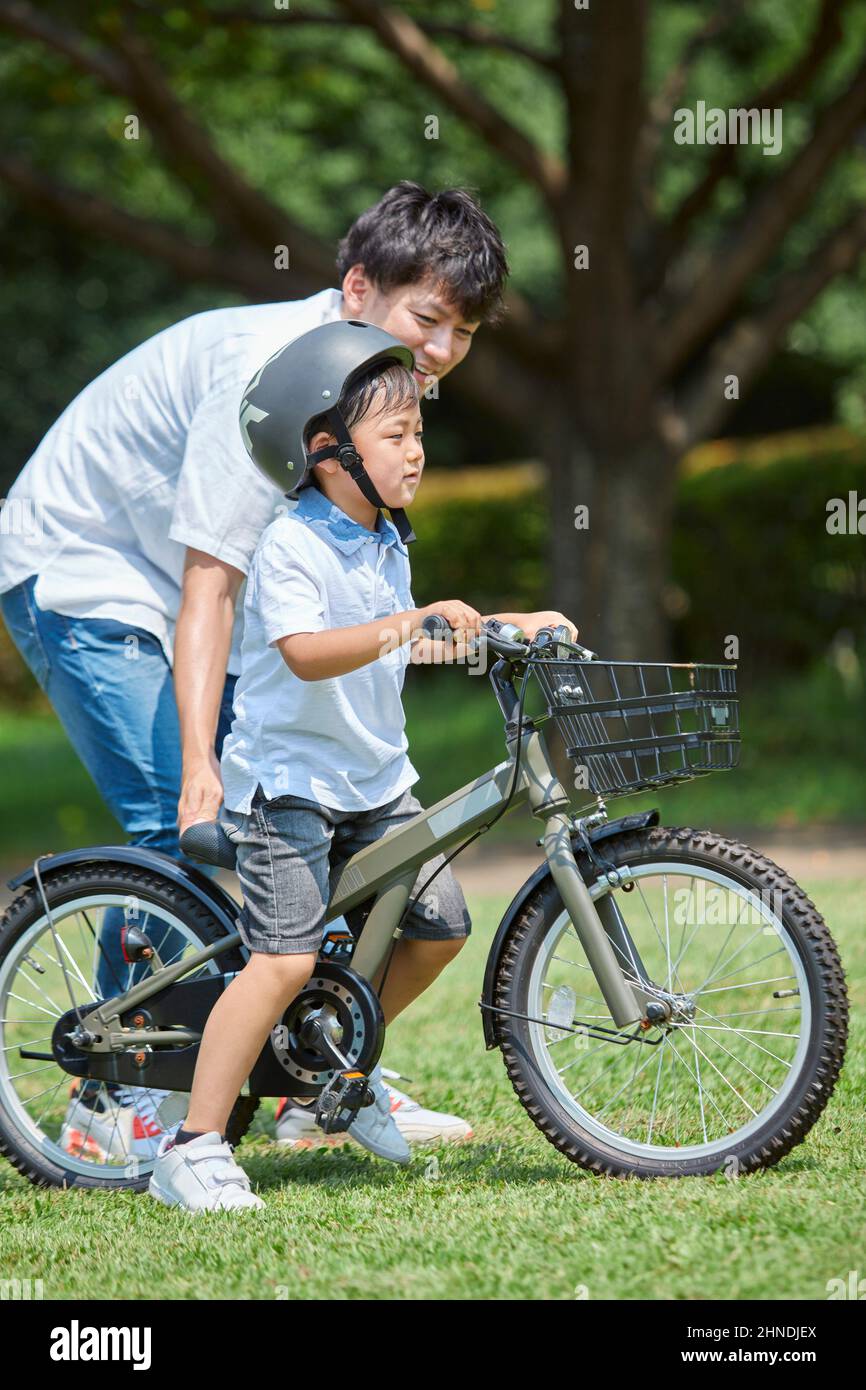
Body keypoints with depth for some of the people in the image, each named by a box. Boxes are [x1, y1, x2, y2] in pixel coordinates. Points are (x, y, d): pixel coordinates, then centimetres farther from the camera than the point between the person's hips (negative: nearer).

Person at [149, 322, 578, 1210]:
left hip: (374, 782, 9)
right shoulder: (291, 546, -17)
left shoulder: (386, 545, 11)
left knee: (439, 924, 4)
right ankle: (192, 1148, -14)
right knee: (285, 959, -18)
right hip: (287, 780, -9)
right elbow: (306, 652, -32)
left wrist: (513, 625, 21)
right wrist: (403, 628, -44)